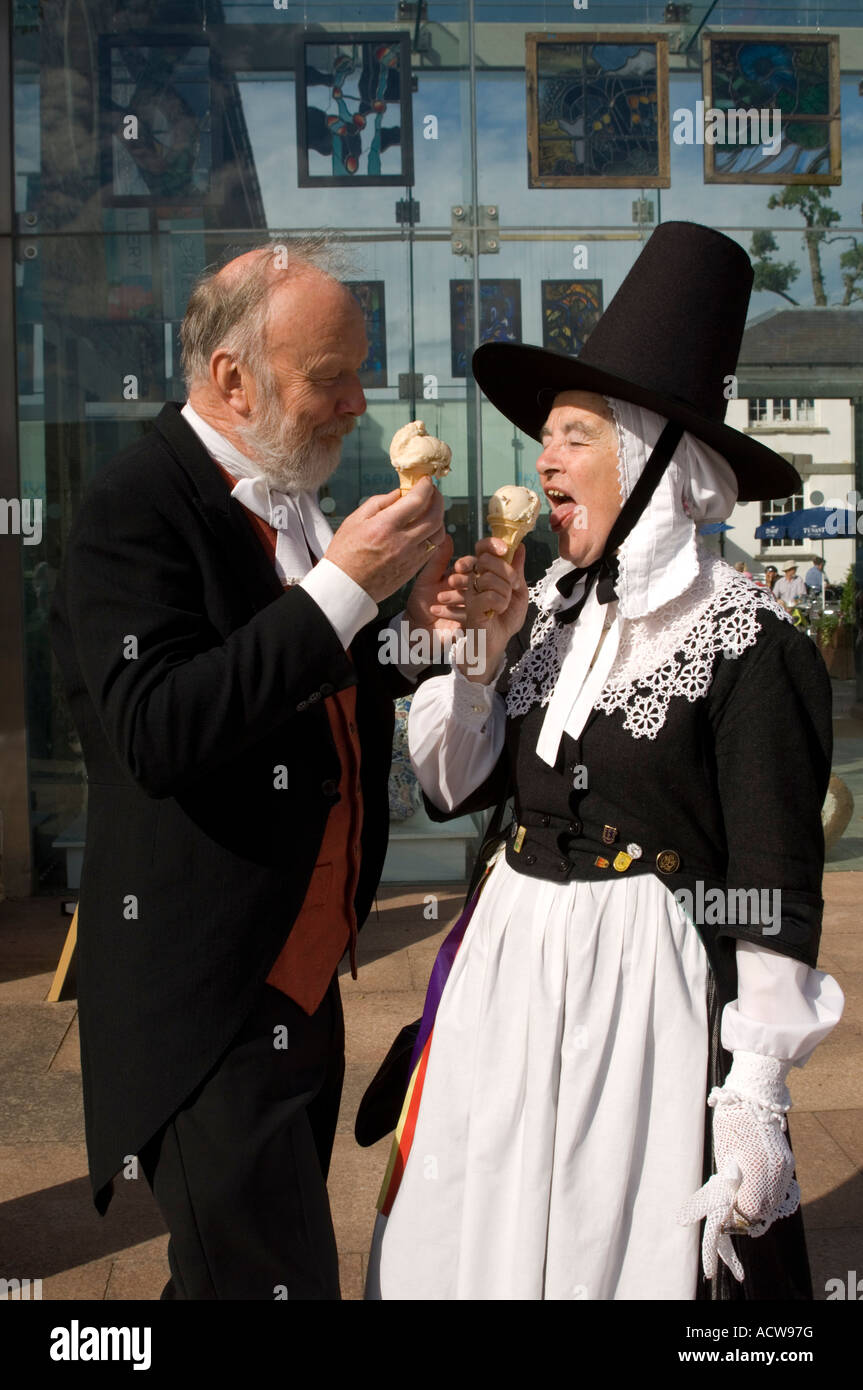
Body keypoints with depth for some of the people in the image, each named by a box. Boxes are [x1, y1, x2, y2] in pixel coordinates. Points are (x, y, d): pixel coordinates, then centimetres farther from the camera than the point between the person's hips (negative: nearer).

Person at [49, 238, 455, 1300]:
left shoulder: (289, 500, 9)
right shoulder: (132, 509, -16)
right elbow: (157, 734, -28)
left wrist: (407, 623, -4)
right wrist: (342, 588, -26)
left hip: (305, 978, 8)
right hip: (207, 1005, -8)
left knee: (239, 1264, 22)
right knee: (266, 1275, 1)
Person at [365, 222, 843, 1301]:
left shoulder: (748, 645, -13)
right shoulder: (546, 608, 4)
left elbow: (776, 894, -12)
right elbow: (452, 790, 7)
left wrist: (755, 1099, -12)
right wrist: (486, 648, -6)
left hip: (649, 996, -5)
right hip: (506, 976, 6)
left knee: (627, 1249, 10)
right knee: (481, 1242, 17)